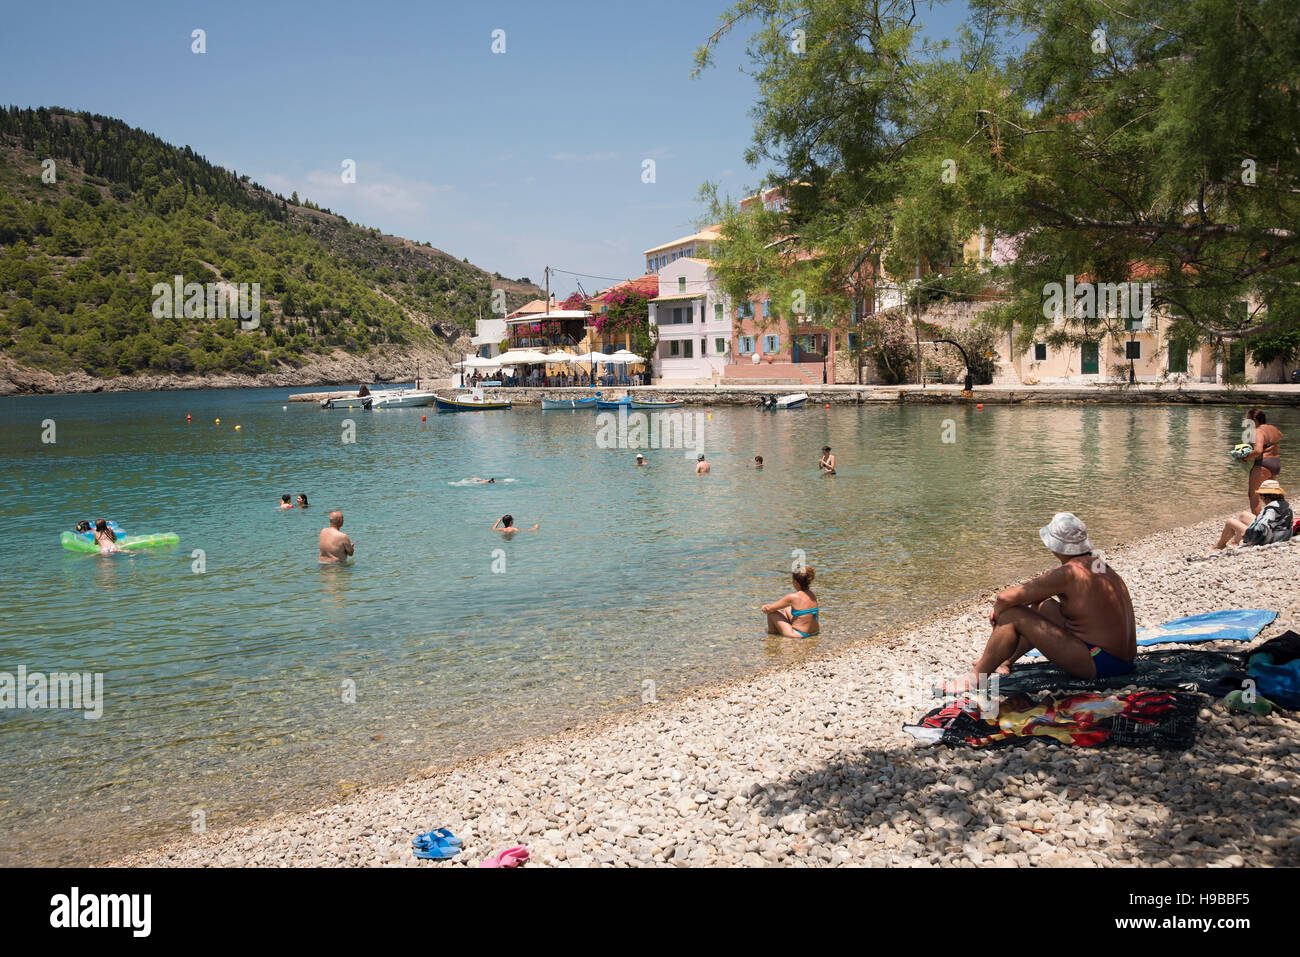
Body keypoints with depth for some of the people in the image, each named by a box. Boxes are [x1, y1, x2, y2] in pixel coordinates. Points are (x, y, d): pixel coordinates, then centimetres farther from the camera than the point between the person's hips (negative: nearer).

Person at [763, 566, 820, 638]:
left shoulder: (793, 597, -20)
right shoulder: (812, 595, 0)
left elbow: (769, 609, -13)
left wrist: (764, 608, 13)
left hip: (800, 635, -7)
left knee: (771, 612, 6)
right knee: (787, 609, 26)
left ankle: (772, 633, 29)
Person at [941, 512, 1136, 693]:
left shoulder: (1069, 573, -20)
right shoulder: (1097, 564, 9)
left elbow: (1006, 597, -17)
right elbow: (1039, 591, 22)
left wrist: (998, 610, 5)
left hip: (1098, 665, -10)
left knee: (1012, 614, -8)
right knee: (1042, 605, 25)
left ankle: (977, 676, 2)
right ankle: (1005, 662, 35)